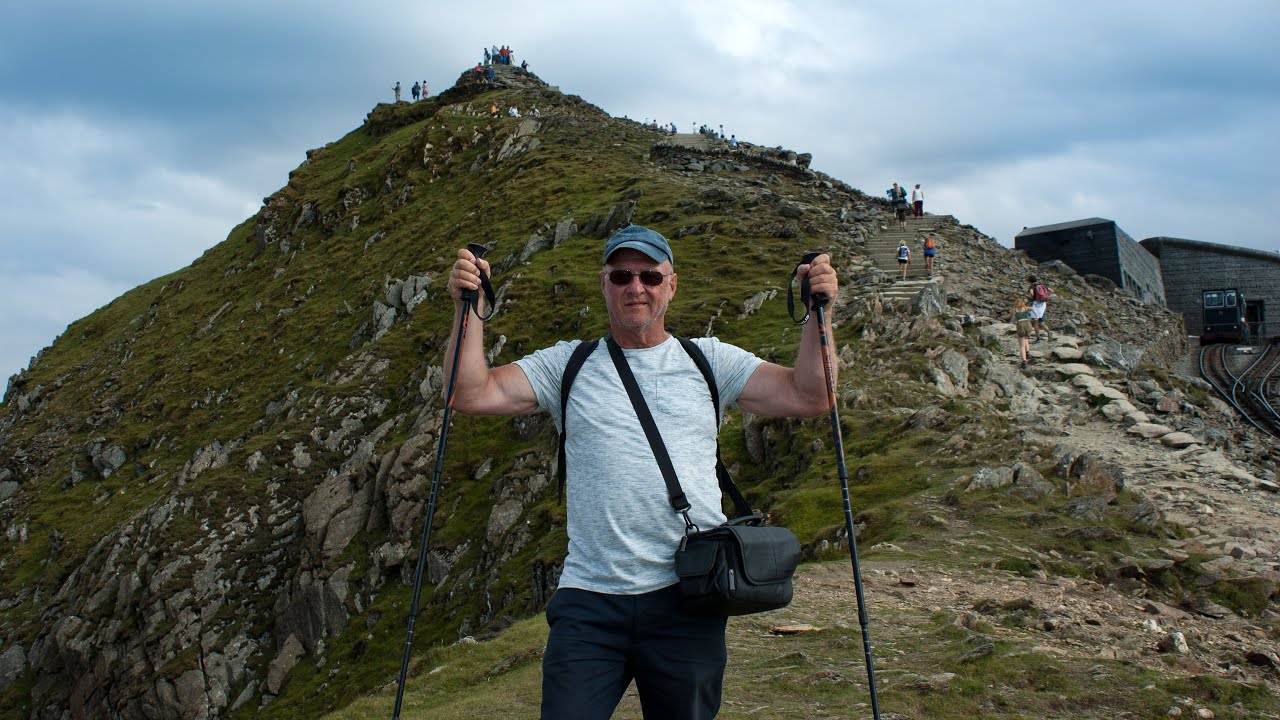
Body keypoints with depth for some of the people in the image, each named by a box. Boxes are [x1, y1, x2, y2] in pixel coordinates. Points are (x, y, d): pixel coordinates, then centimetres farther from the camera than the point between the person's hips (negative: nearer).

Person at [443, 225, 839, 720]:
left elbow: (807, 398, 3)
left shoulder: (709, 360, 9)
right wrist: (468, 310, -8)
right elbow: (471, 395, 1)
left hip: (686, 600, 1)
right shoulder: (566, 364, 9)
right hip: (589, 601, 0)